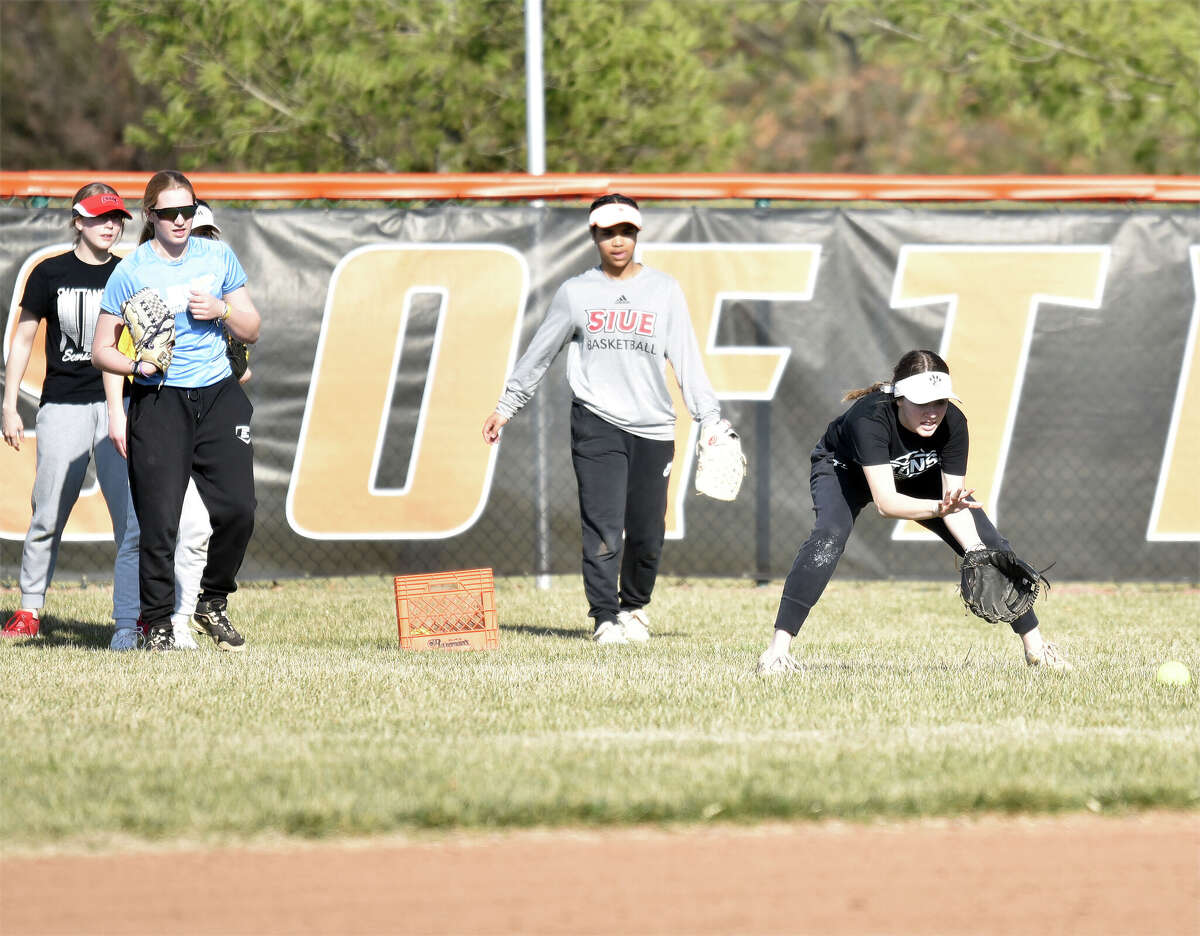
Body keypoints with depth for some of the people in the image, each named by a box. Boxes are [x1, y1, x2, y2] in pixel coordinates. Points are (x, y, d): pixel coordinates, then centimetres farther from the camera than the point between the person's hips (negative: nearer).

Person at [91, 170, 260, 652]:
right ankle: (158, 621, 5)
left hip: (219, 395, 3)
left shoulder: (218, 256, 8)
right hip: (159, 400, -3)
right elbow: (101, 350, 2)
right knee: (160, 517, -9)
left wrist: (221, 310, -7)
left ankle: (212, 603, 16)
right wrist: (137, 366, -18)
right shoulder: (130, 271, -2)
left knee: (237, 508, -6)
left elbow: (251, 330, 14)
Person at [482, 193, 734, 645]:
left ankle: (635, 607, 24)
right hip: (596, 421, -1)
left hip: (653, 426, 1)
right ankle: (605, 616, -6)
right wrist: (506, 407, 15)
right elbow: (539, 354, 15)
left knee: (647, 532, 3)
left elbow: (687, 359, 5)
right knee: (603, 525, -11)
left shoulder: (664, 290, 8)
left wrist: (711, 421, -2)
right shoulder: (575, 293, 7)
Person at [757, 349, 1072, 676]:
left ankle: (1034, 646, 12)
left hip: (917, 477, 4)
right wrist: (940, 507, -63)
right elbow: (885, 502, -47)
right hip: (844, 469, -4)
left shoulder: (952, 422, -29)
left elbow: (953, 497, -25)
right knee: (829, 535, -34)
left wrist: (976, 551, -42)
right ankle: (778, 648, -32)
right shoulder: (870, 417, -42)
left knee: (989, 544, -4)